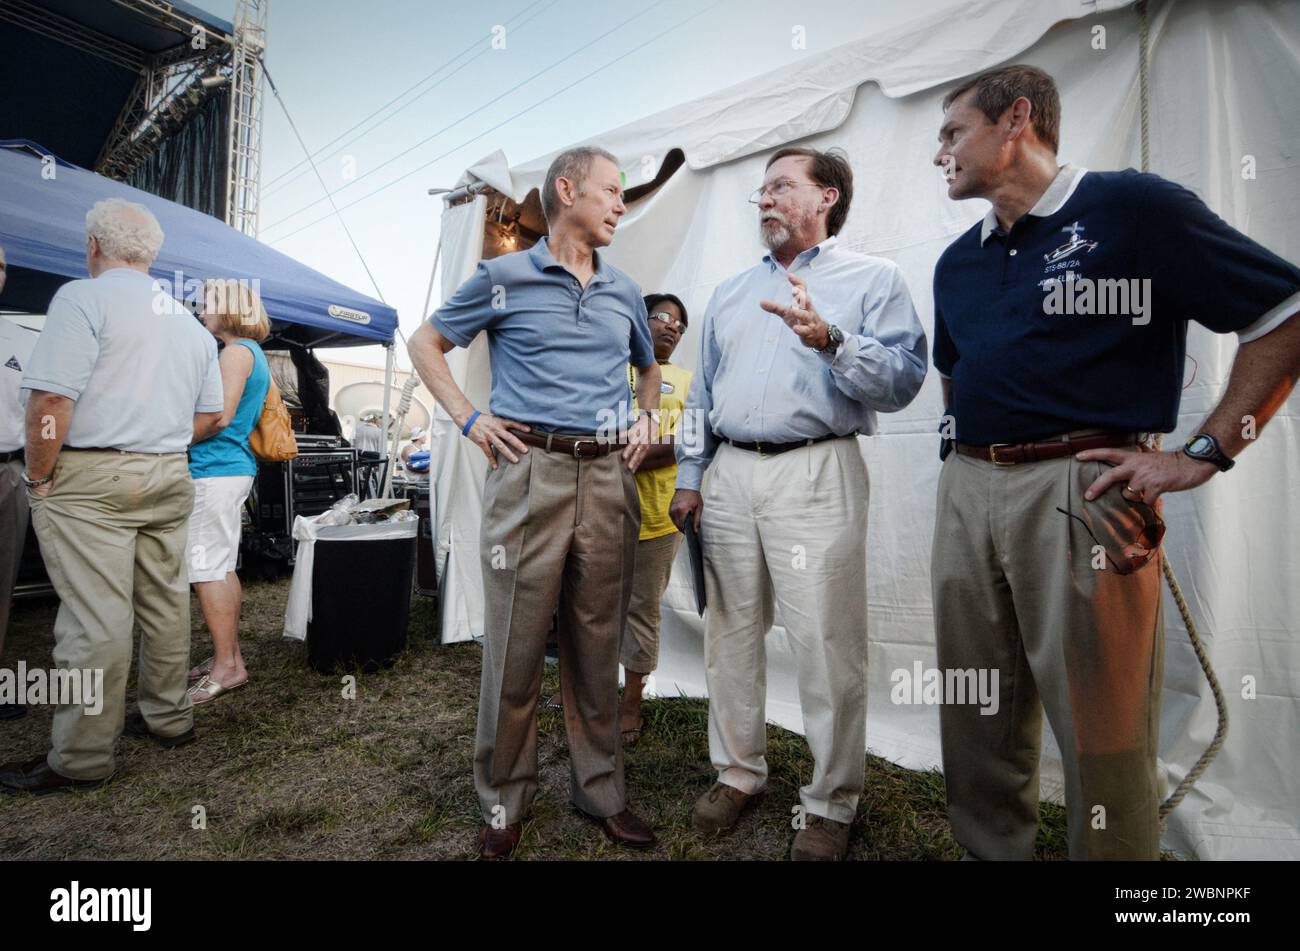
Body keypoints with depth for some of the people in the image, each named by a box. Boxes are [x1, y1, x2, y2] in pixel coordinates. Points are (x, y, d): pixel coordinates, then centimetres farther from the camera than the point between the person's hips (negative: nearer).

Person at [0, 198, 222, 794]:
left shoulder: (83, 298, -7)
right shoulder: (187, 319, 15)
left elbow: (52, 398, -17)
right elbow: (208, 414, 17)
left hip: (91, 480, -7)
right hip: (169, 478, 7)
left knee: (95, 620, -3)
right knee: (165, 603, 14)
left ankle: (81, 760, 7)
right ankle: (169, 718, 26)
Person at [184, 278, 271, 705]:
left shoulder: (236, 351, -10)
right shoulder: (255, 354, 19)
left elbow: (220, 417, -18)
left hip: (214, 471, -10)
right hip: (235, 466, 10)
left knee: (206, 570, -7)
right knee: (222, 568, 13)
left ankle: (226, 667, -1)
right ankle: (229, 657, 21)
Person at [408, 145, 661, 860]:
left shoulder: (623, 292, 18)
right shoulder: (504, 278, 5)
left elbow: (648, 366, 33)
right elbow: (426, 343, 12)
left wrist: (647, 424, 16)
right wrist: (469, 420, 0)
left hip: (609, 476, 4)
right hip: (530, 471, -4)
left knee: (598, 645, 10)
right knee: (515, 645, 1)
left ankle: (602, 792, 26)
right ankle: (504, 802, 20)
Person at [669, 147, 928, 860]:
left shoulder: (873, 279, 6)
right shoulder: (730, 293, 21)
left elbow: (903, 381, -6)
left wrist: (830, 341, -20)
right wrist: (688, 476, 13)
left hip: (815, 474, -5)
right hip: (729, 474, 5)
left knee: (826, 647, -2)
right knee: (730, 634, 10)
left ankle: (830, 802, 17)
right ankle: (737, 772, 28)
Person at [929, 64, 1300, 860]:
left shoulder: (1132, 206, -1)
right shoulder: (959, 262, 17)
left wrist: (1204, 454, -9)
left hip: (1081, 488, -6)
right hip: (967, 490, 7)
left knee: (1101, 729, 1)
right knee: (976, 716, 13)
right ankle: (989, 849, 31)